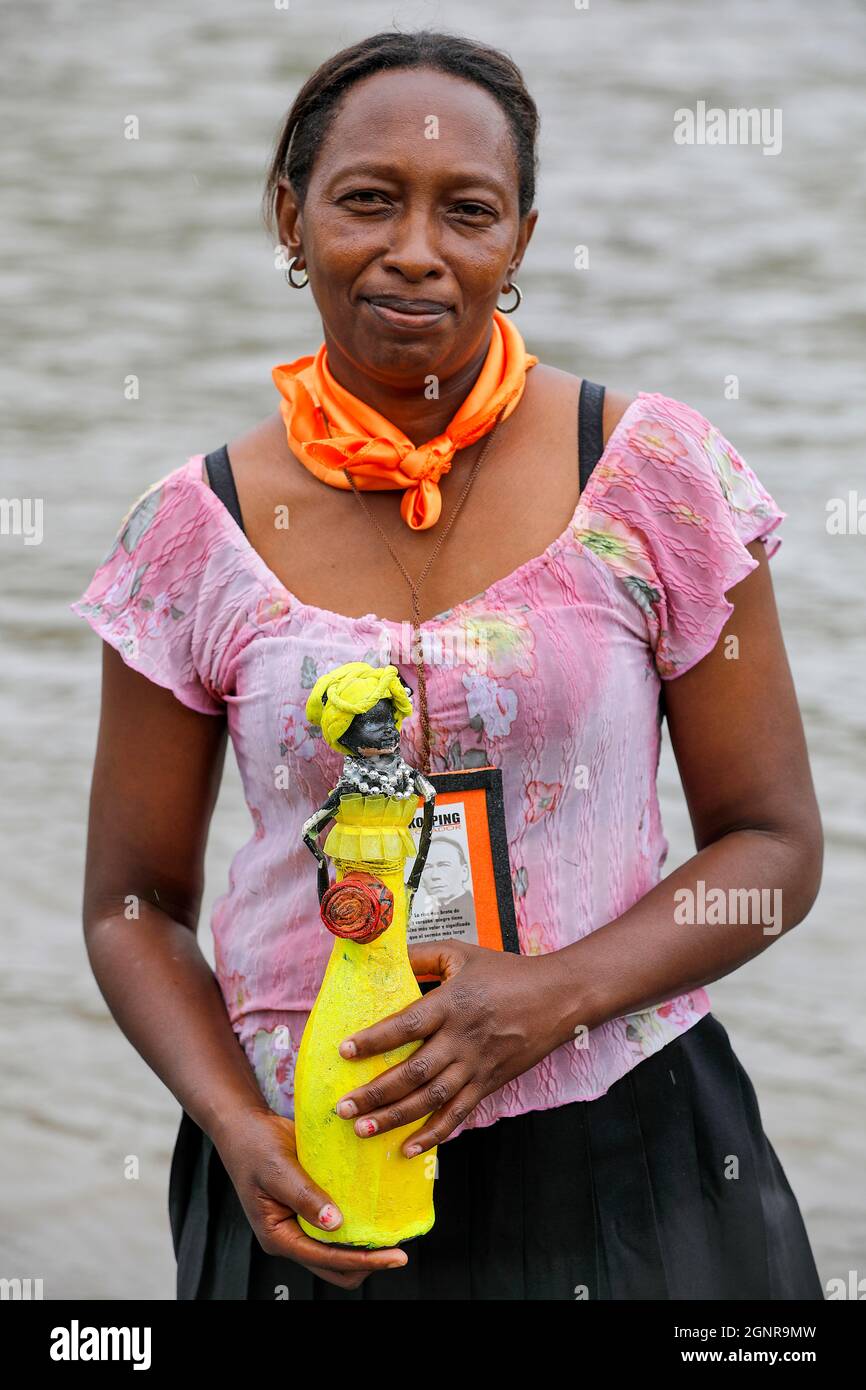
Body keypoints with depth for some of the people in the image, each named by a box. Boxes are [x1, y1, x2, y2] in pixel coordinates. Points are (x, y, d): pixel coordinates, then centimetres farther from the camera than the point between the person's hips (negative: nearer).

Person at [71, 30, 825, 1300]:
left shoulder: (655, 476, -5)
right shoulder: (195, 535, -1)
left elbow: (776, 848, -1)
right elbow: (134, 903, 5)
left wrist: (554, 995, -17)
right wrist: (236, 1127, -12)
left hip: (623, 1161, 0)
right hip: (311, 1183, 1)